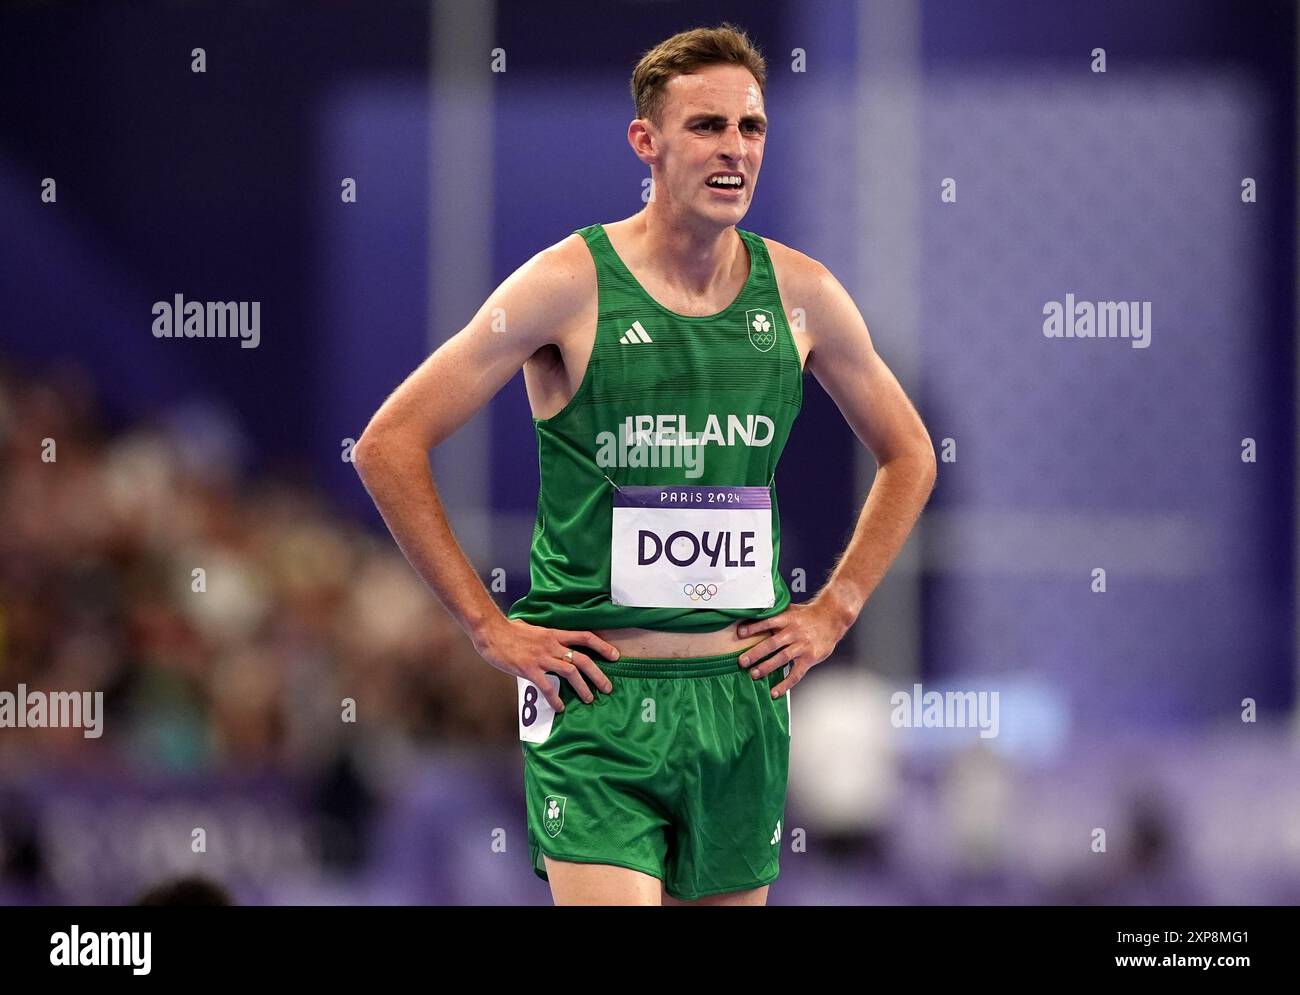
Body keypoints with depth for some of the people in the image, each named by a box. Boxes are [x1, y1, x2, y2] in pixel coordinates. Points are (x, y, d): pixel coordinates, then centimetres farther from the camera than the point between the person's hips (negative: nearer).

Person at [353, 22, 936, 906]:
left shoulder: (801, 295, 5)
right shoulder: (569, 285, -7)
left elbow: (909, 456, 22)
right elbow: (388, 445, -6)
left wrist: (835, 610, 10)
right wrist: (488, 626, -7)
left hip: (742, 694, 4)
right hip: (597, 698, -4)